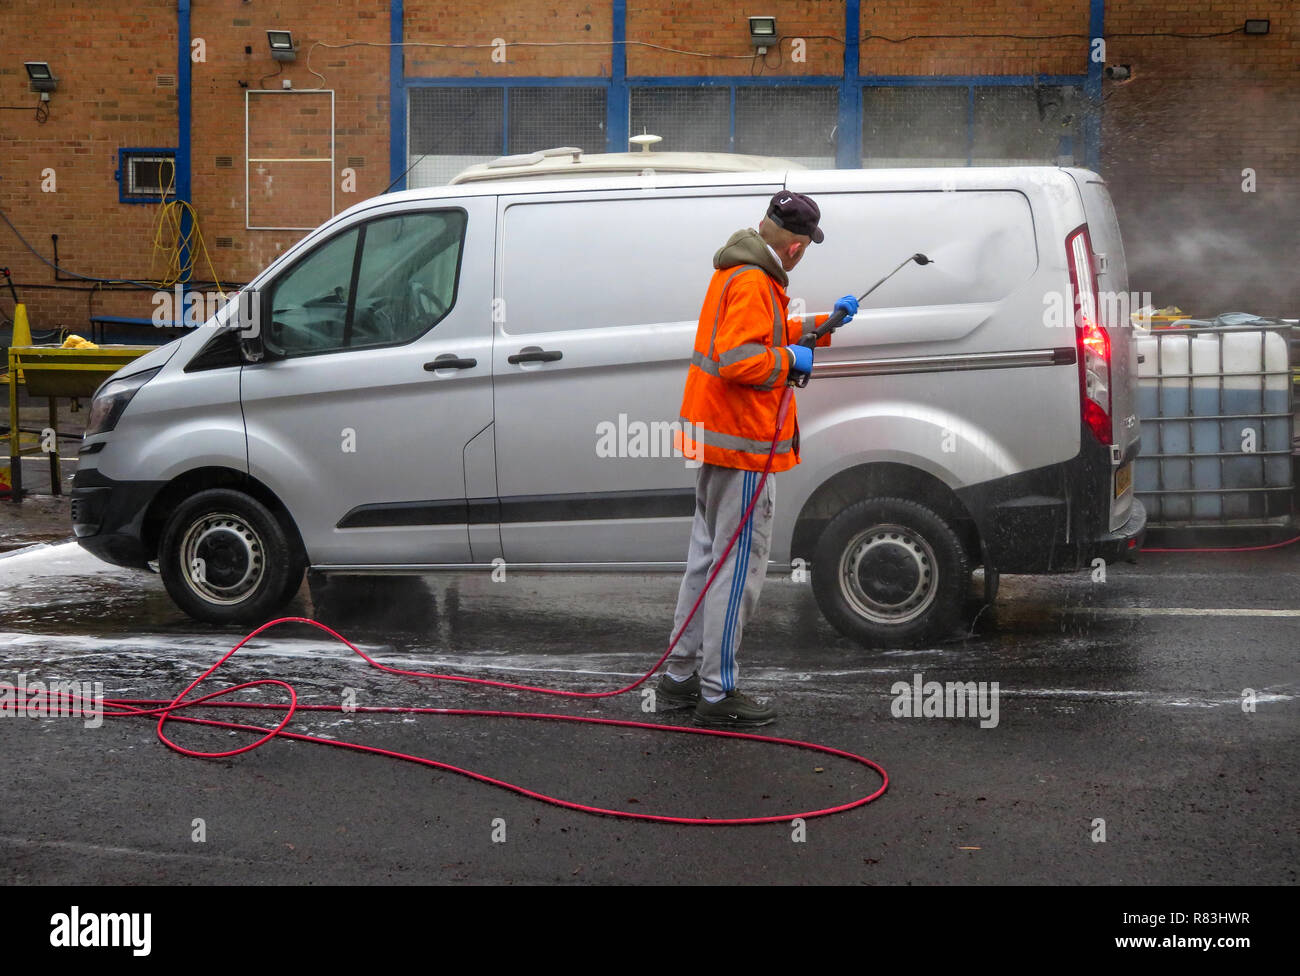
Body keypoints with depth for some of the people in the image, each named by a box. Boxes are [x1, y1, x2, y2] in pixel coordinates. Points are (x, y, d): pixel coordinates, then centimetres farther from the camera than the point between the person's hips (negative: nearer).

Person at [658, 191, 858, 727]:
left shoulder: (736, 275, 15)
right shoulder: (752, 284, -19)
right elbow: (738, 360, -30)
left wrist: (823, 325, 32)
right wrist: (789, 360, -15)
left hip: (716, 440, 11)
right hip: (741, 444, -11)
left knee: (707, 558, 17)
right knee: (738, 567, -5)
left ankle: (680, 678, 24)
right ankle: (717, 694, 0)